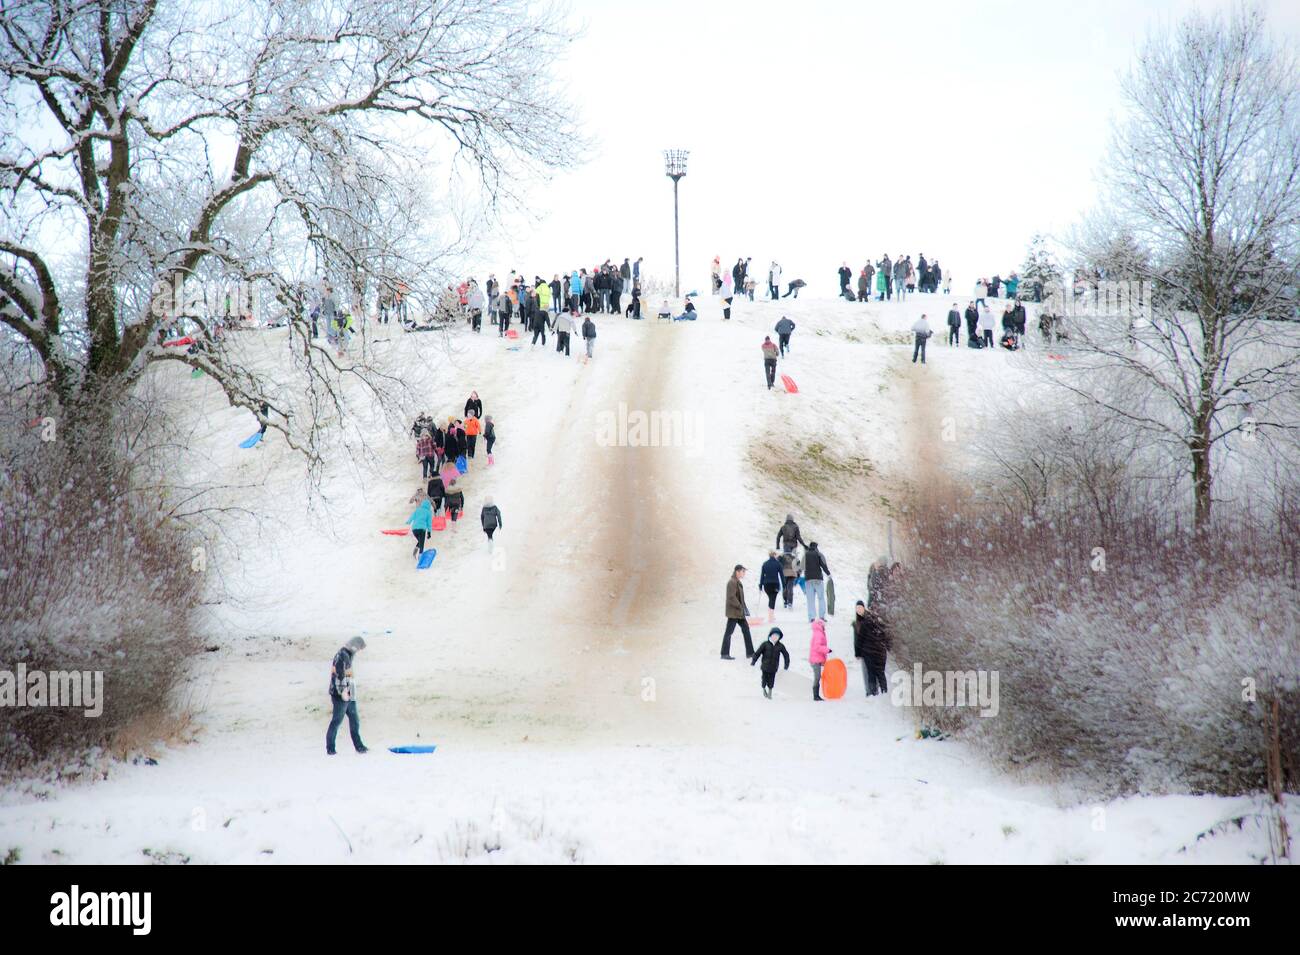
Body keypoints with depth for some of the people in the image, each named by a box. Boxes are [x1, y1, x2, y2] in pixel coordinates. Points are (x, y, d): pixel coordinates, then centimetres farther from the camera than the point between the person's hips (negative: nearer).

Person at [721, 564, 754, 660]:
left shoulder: (737, 582, 15)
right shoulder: (732, 582, -16)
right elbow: (732, 597, -22)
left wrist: (744, 608, 16)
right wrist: (741, 608, -20)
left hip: (739, 612, 10)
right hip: (734, 612, -10)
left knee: (746, 629, 10)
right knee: (729, 631, -4)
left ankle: (750, 652, 14)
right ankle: (725, 654, 1)